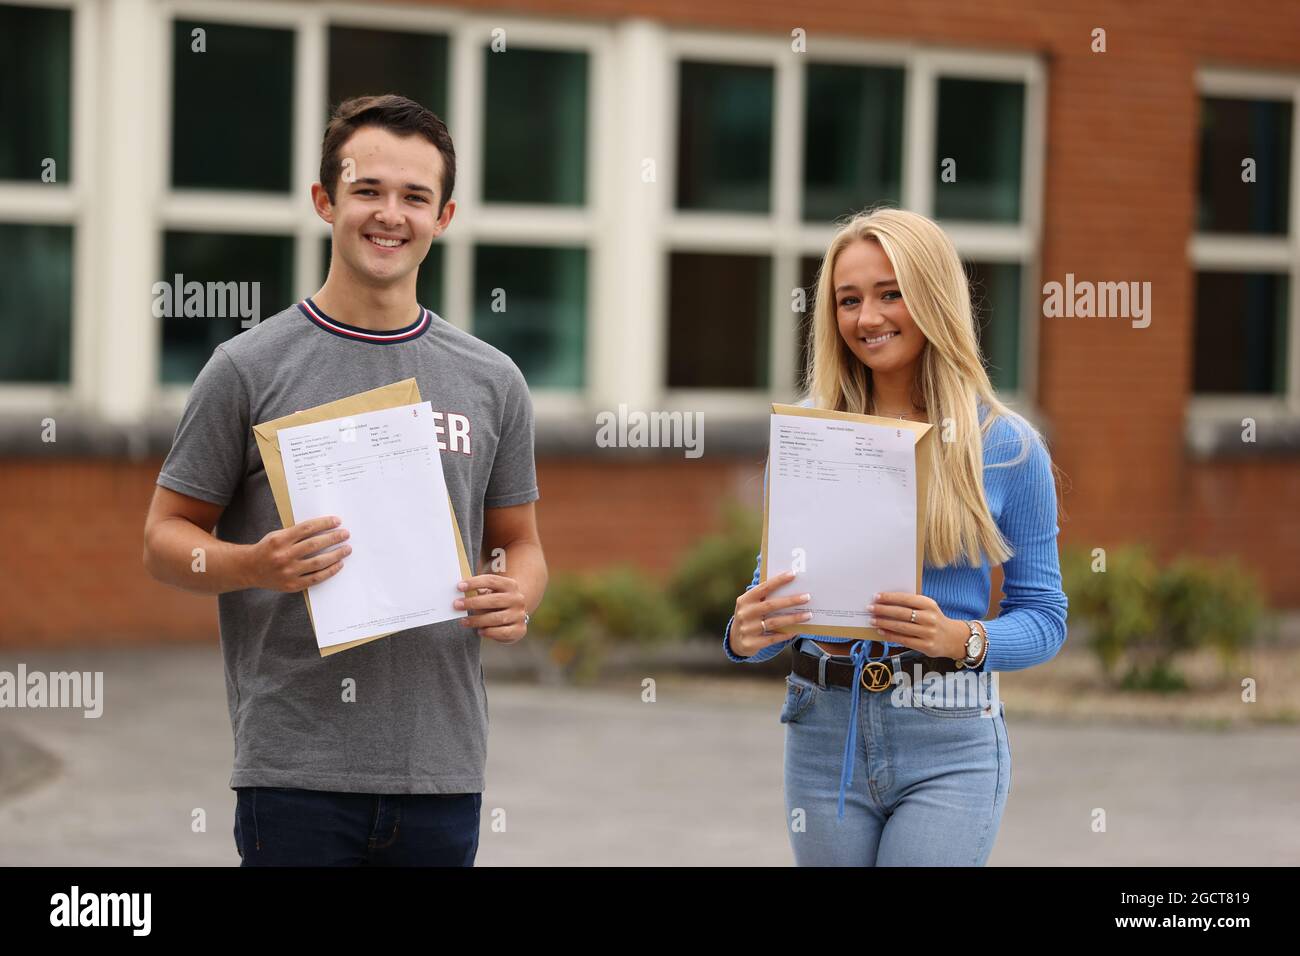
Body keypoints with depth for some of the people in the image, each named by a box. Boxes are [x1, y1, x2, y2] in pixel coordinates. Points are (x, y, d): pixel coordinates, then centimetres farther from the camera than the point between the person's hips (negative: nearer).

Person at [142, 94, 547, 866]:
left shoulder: (492, 382, 10)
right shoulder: (251, 368, 0)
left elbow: (519, 542, 18)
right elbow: (167, 538, 3)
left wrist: (517, 599, -5)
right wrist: (255, 566, -18)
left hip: (443, 770, 3)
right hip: (296, 769, -3)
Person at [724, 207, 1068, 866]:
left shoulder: (1006, 447, -1)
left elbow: (1043, 617, 1)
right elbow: (772, 585, 11)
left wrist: (960, 639, -18)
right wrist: (746, 633, -12)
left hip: (947, 746, -3)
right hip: (824, 733, 3)